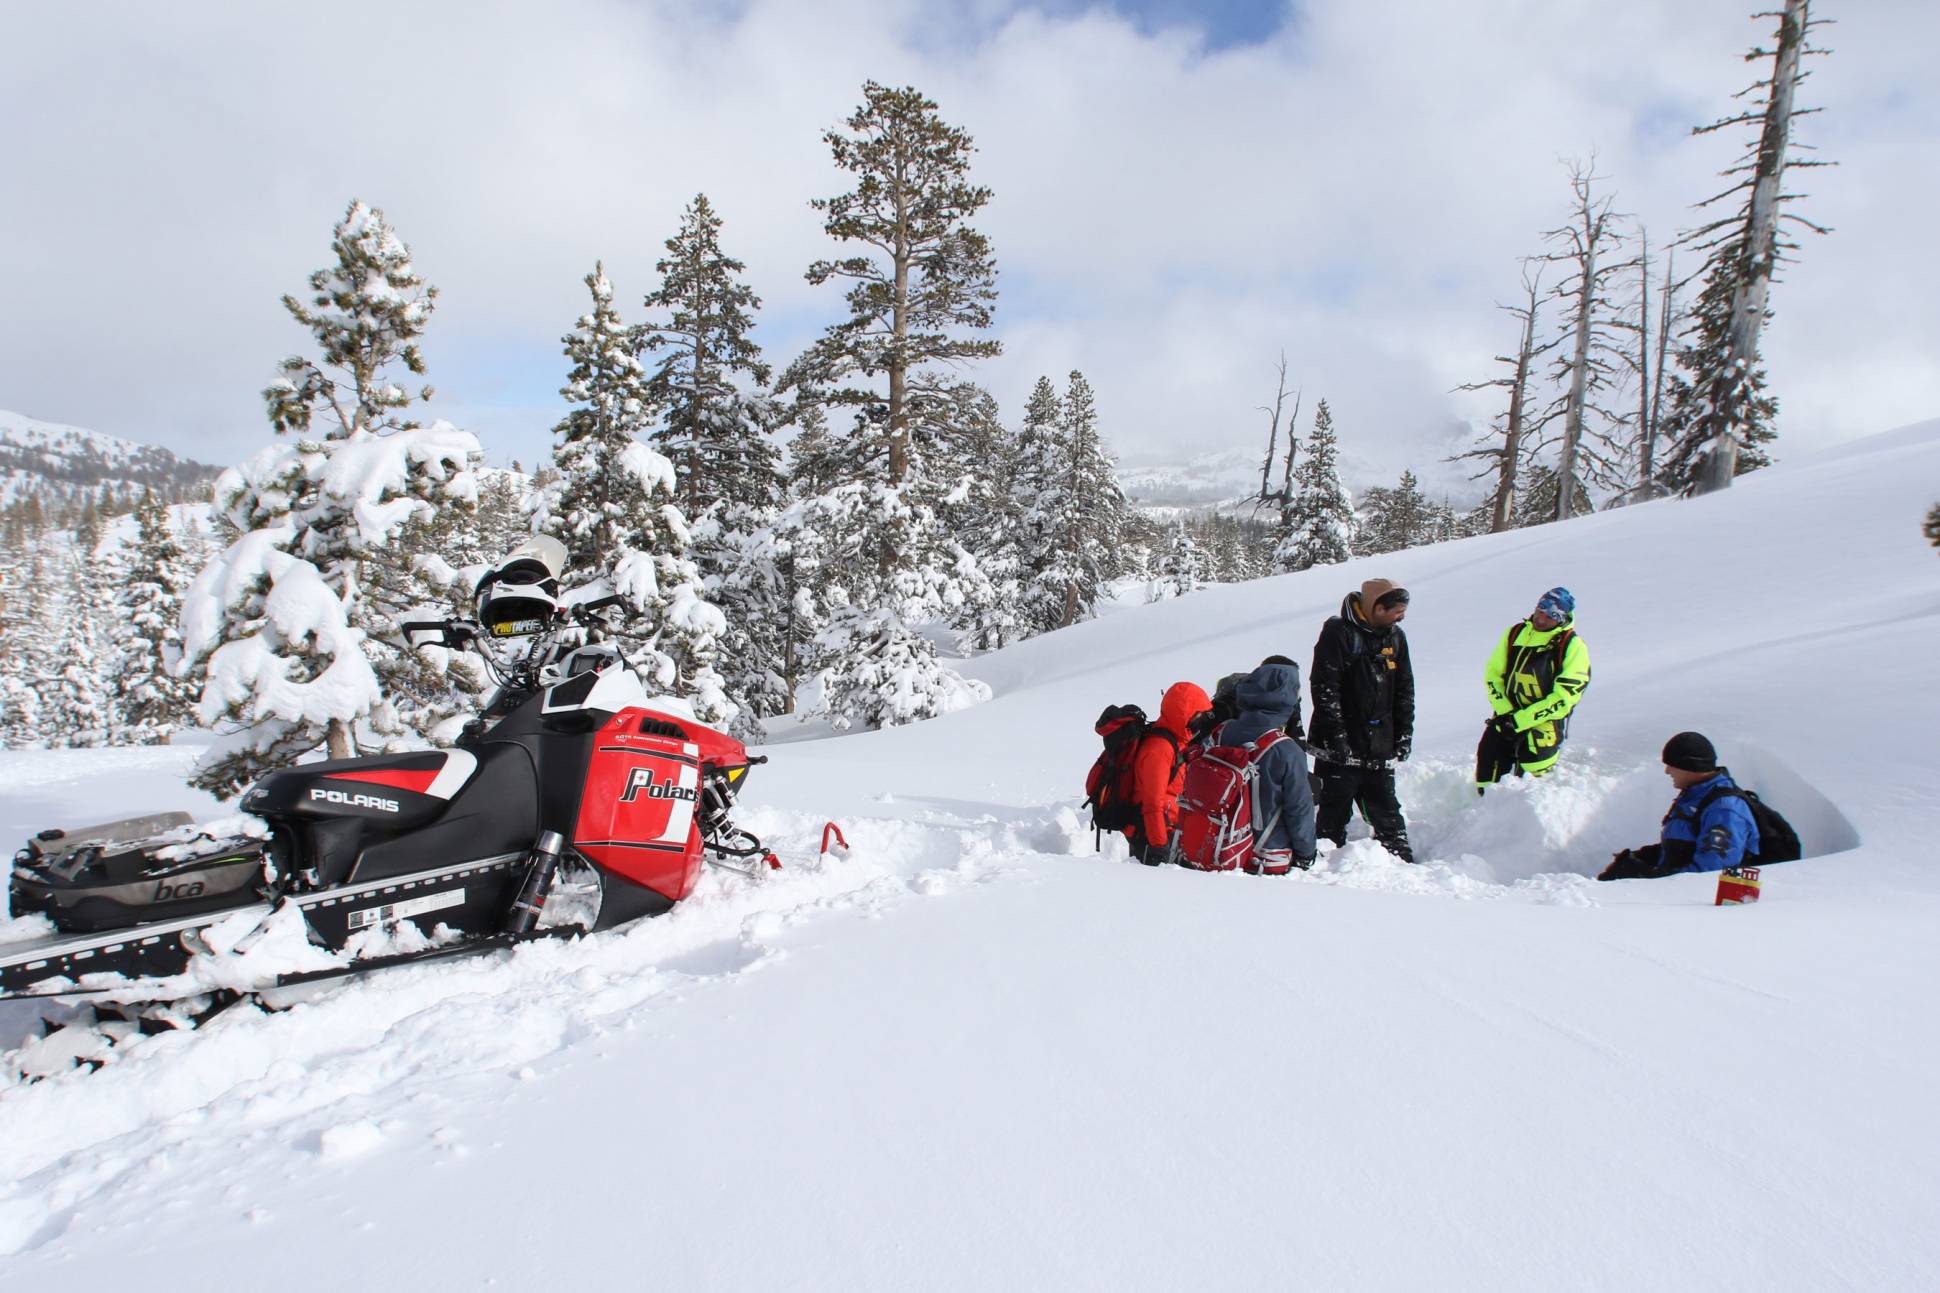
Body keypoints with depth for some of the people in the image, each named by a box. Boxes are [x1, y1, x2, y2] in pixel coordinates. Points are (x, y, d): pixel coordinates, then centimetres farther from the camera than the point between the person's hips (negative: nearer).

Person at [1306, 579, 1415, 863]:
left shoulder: (1395, 637, 10)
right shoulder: (1338, 633, -11)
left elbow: (1404, 691, 17)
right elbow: (1324, 688, -15)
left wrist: (1404, 736, 10)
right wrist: (1337, 736, -19)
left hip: (1380, 750, 6)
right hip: (1340, 749, -6)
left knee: (1388, 815, 11)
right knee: (1335, 814, 3)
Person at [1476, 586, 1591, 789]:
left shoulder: (1573, 646, -7)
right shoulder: (1516, 633, 7)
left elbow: (1563, 698, -12)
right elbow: (1493, 674, 10)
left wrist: (1520, 721, -18)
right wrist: (1504, 712, -6)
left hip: (1546, 719, -4)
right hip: (1509, 713, 4)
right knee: (1489, 752, -10)